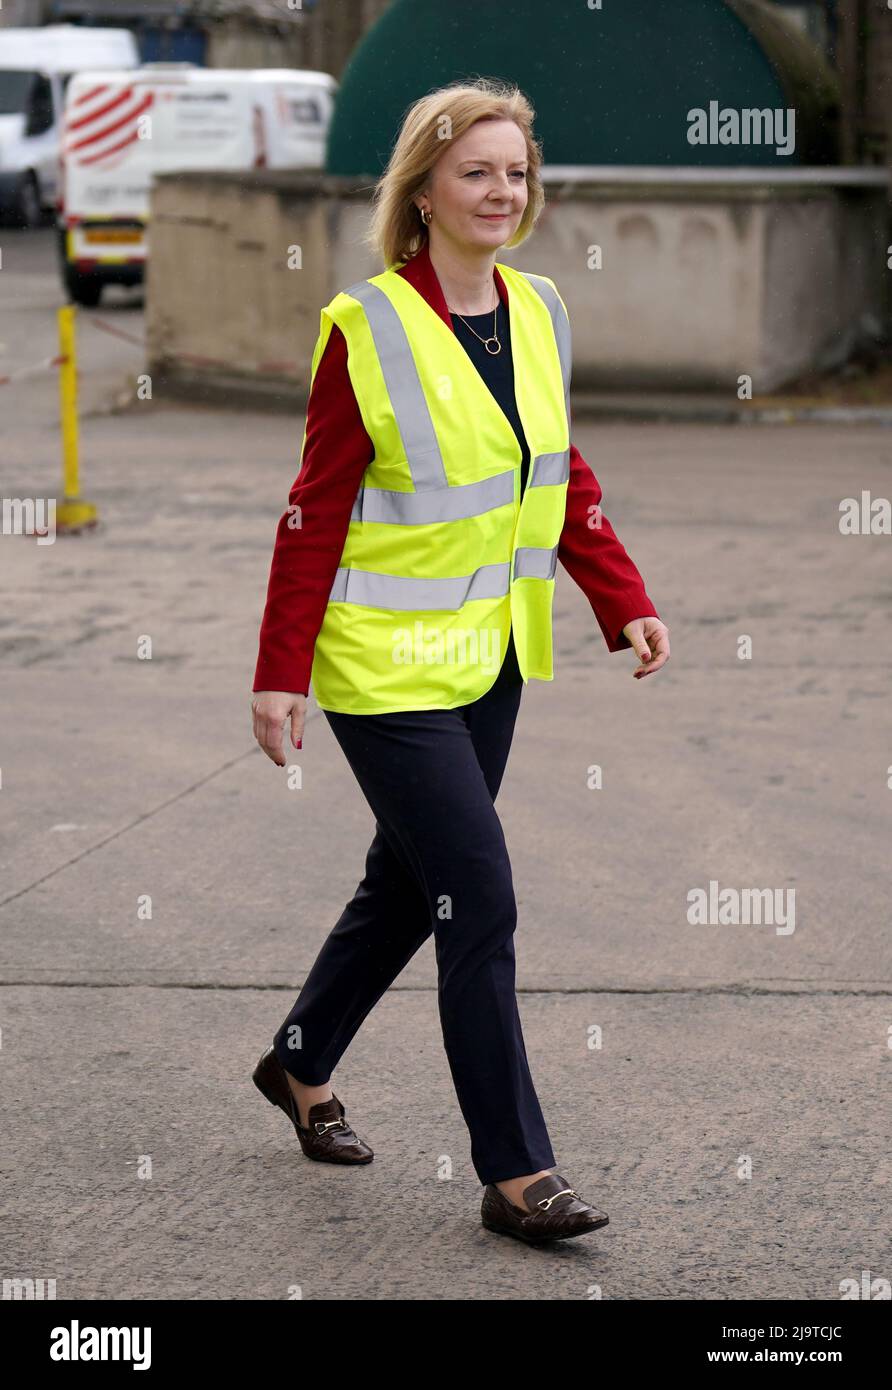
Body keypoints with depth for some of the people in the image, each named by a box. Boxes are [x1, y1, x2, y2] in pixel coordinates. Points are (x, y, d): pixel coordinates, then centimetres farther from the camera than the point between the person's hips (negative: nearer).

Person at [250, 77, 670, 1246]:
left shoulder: (540, 312, 4)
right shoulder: (368, 328, -15)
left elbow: (563, 478, 14)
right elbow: (315, 510, -12)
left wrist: (625, 604, 5)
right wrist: (281, 672, -12)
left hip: (493, 655, 7)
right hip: (388, 665, -7)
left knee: (412, 881, 18)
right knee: (480, 900, -9)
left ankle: (302, 1066, 40)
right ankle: (515, 1174, -2)